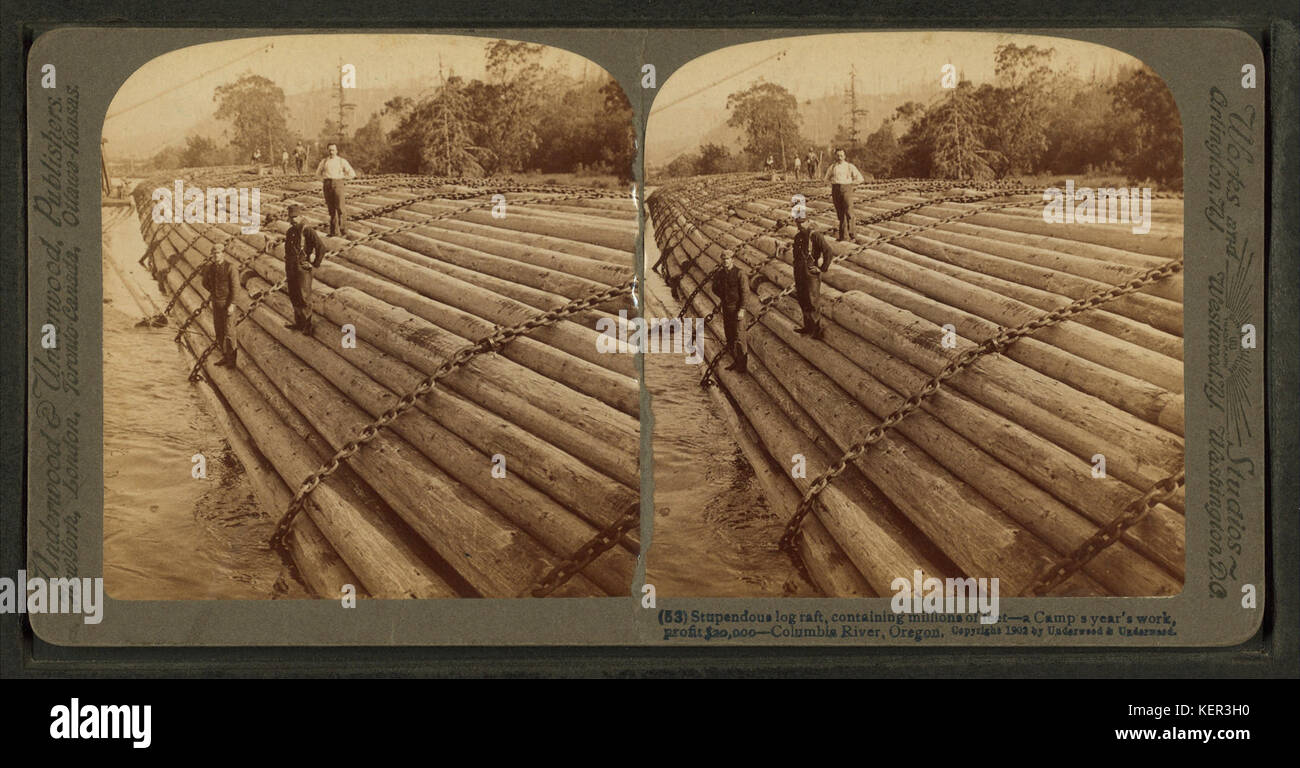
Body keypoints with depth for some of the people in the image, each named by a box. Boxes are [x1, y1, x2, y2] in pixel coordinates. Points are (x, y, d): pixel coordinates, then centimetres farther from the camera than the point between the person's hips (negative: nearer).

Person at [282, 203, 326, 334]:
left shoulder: (307, 230, -16)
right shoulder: (290, 231, 8)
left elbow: (321, 248, -20)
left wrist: (315, 264, -14)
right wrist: (286, 272, 20)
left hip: (303, 269, -8)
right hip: (291, 269, 8)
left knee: (304, 298, -2)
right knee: (294, 298, 17)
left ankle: (307, 326, 7)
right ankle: (298, 323, 30)